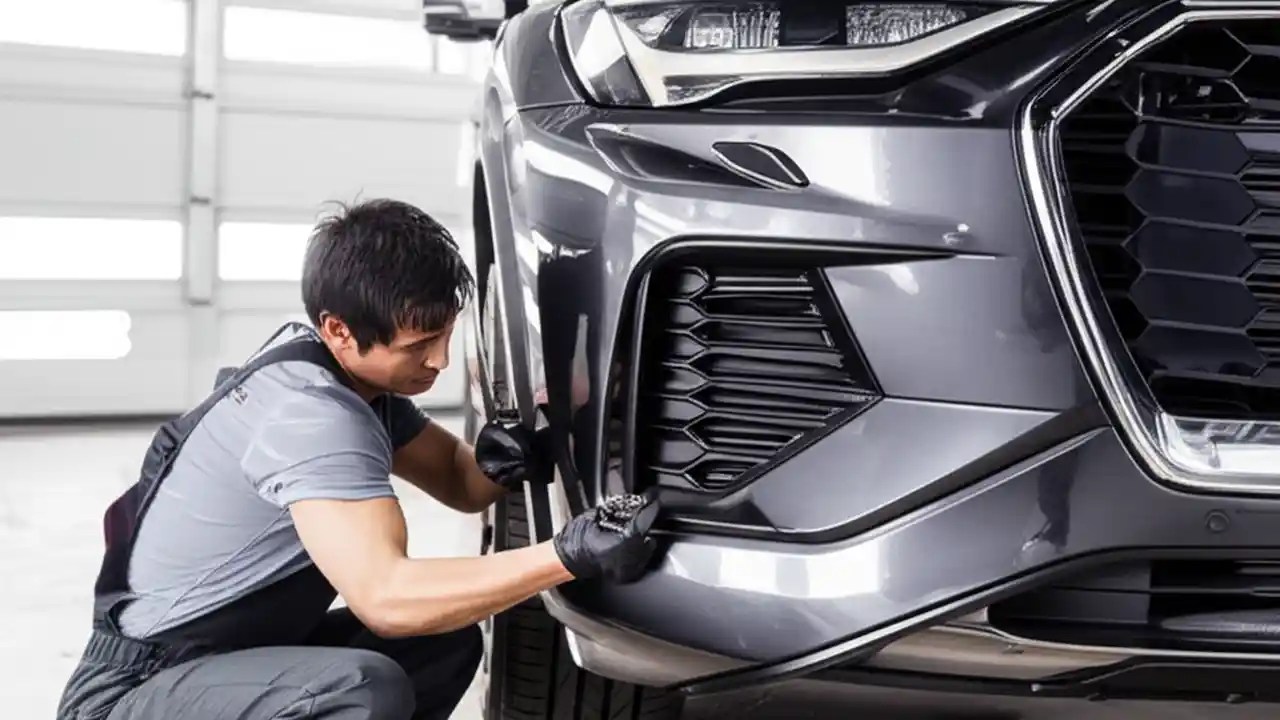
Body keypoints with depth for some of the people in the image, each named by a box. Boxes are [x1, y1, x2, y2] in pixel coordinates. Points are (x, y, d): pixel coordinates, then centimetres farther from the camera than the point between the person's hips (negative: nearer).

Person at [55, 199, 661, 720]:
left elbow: (453, 477, 14)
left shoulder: (351, 373, 2)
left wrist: (498, 464, -11)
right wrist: (570, 555, -40)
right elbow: (385, 596, -36)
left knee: (448, 641, 8)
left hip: (234, 648, 10)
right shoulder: (310, 412, -27)